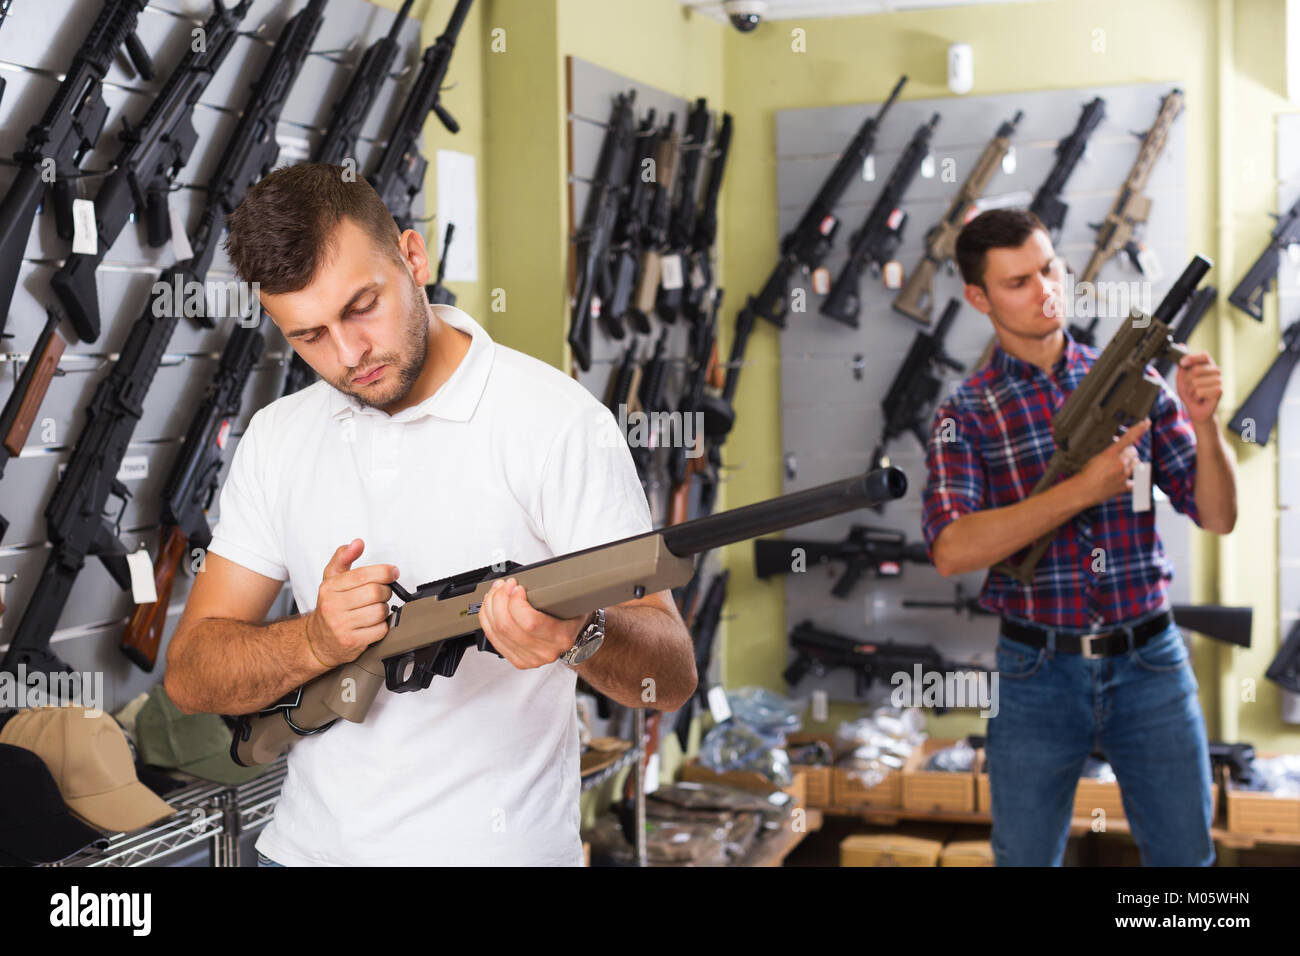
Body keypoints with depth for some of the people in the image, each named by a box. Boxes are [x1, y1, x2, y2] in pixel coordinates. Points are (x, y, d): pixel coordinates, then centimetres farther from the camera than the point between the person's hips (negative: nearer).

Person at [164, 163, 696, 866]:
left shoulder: (561, 423, -11)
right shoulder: (276, 437, 4)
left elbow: (672, 676, -15)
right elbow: (189, 676, 1)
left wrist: (581, 636, -36)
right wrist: (315, 640, -19)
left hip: (487, 851, -5)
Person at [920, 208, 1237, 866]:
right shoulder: (966, 414, -4)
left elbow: (1218, 517, 0)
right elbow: (951, 551, -20)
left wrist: (1204, 424, -18)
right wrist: (1084, 489, -25)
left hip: (1150, 664, 2)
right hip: (1039, 671, -2)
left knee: (1185, 855, 12)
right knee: (1025, 858, 10)